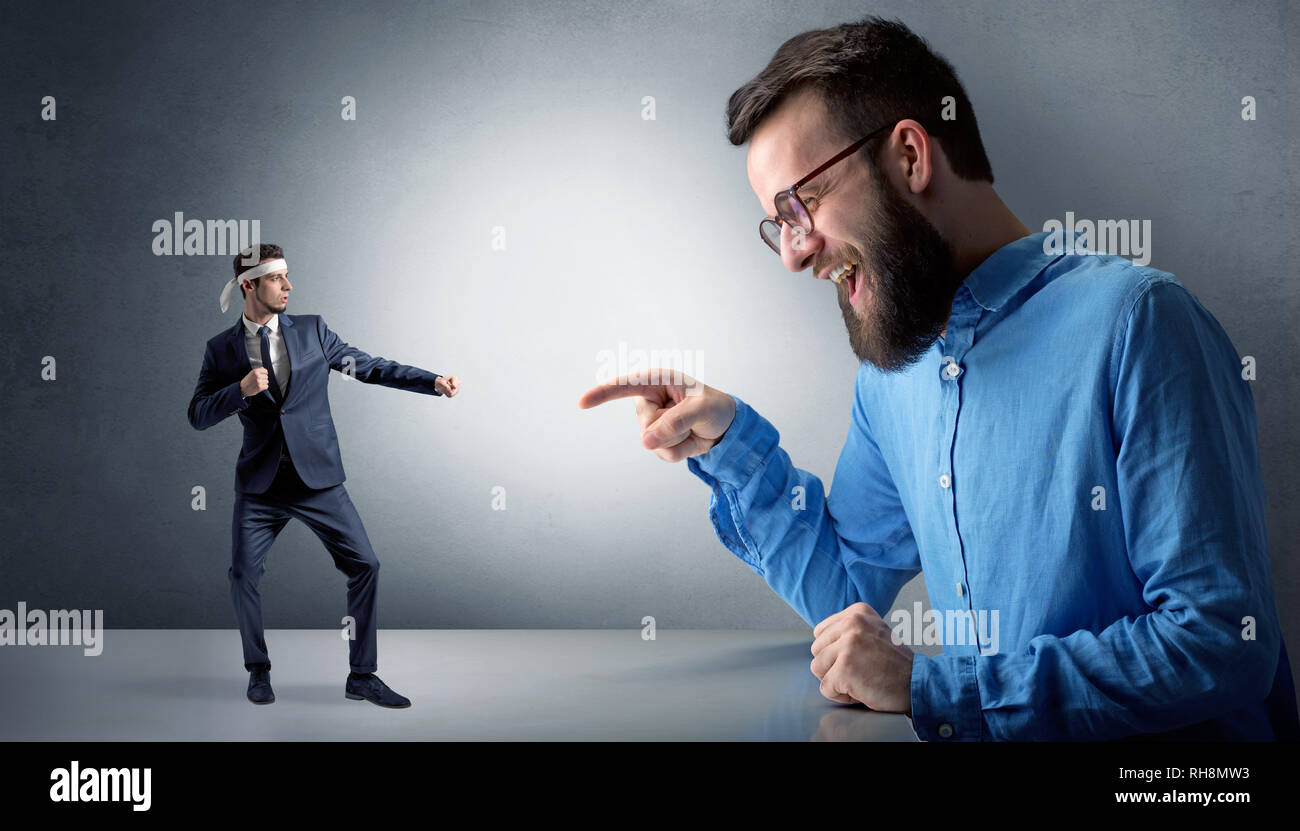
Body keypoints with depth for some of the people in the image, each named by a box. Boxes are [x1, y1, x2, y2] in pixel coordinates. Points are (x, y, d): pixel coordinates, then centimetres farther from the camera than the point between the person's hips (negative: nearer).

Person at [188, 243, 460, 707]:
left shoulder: (312, 331, 6)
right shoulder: (222, 349, 4)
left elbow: (370, 367, 5)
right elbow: (197, 416, 1)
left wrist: (433, 381, -5)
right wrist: (241, 390, -17)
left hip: (318, 478, 1)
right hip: (260, 485, 0)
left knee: (364, 564, -6)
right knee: (243, 574, -4)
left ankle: (362, 676, 6)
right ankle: (259, 670, 20)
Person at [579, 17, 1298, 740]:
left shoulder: (1131, 320, -13)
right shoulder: (890, 369, 8)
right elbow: (847, 590, 19)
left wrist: (933, 689, -19)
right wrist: (731, 447, 7)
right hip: (990, 739, 5)